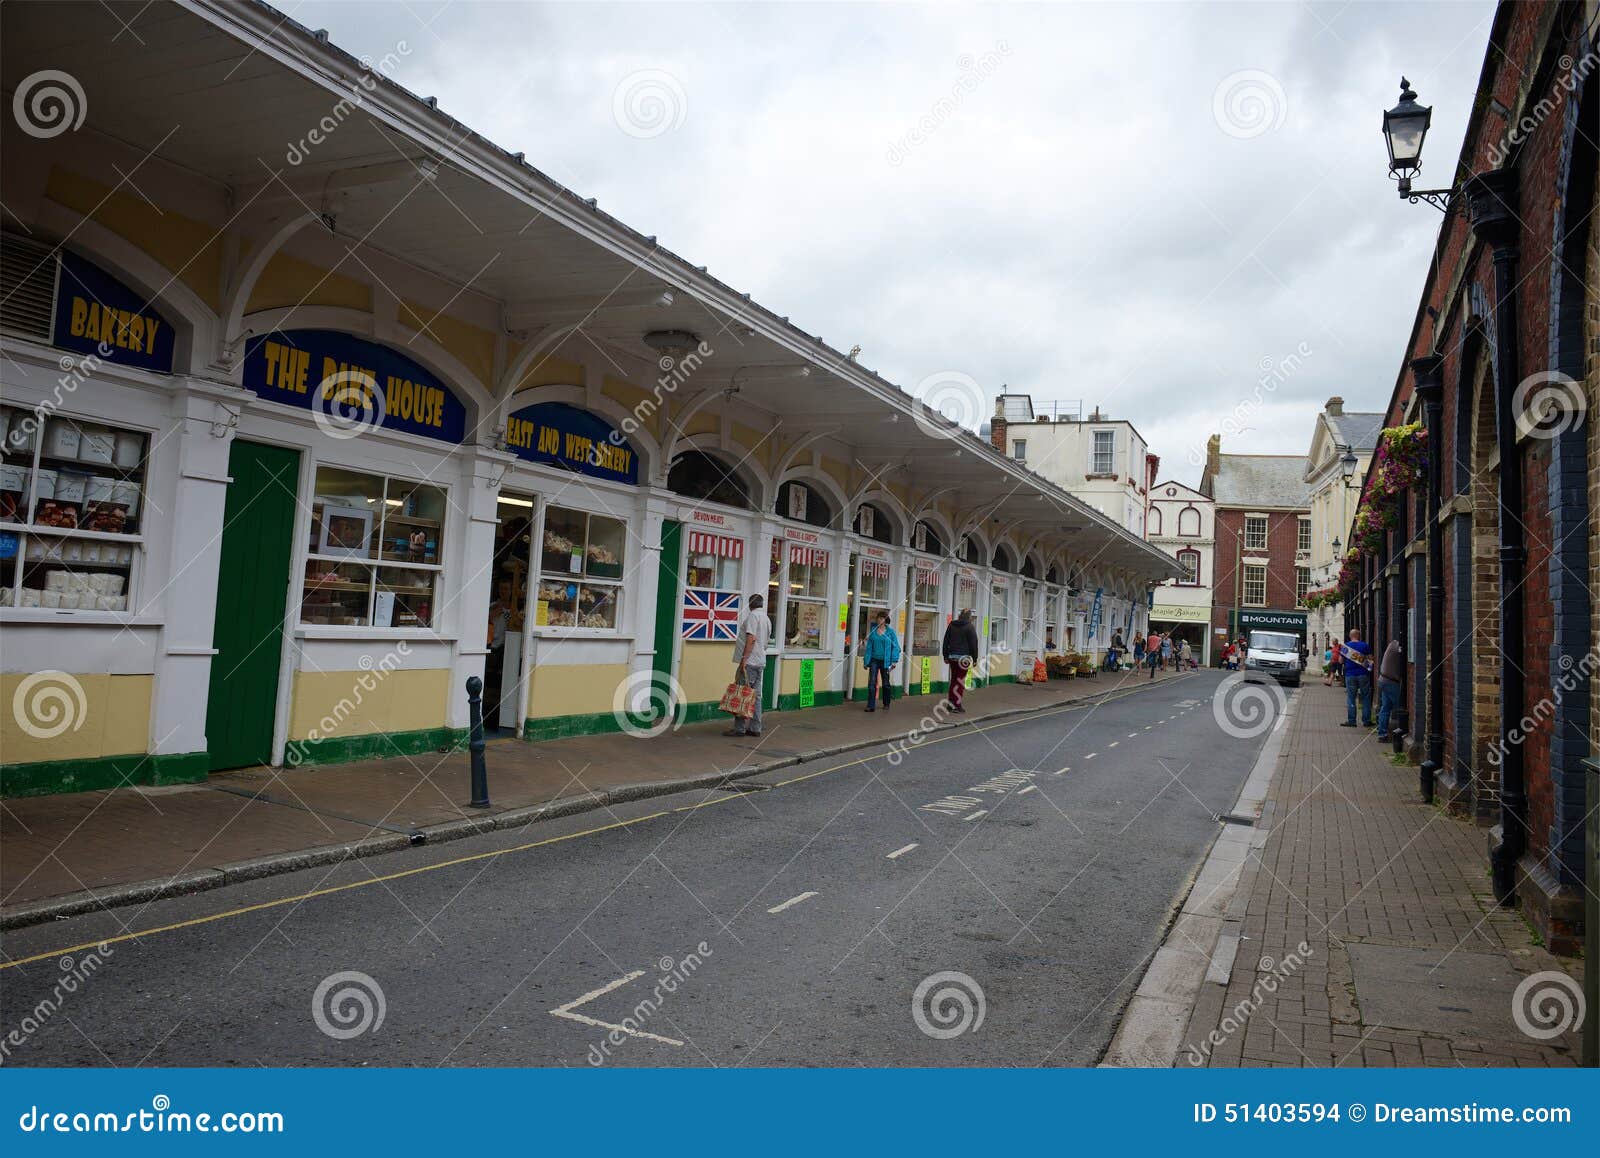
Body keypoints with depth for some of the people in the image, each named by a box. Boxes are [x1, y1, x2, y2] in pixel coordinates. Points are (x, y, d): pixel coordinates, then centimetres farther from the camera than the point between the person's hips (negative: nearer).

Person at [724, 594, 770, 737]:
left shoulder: (753, 615, -8)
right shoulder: (767, 619, 19)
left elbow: (752, 638, -19)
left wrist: (744, 659, -20)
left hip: (749, 662, -9)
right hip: (761, 662, 9)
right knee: (756, 695, 10)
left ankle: (739, 728, -7)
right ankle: (755, 728, 11)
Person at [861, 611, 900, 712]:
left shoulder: (890, 632, -2)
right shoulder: (873, 631, 4)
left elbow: (895, 647, -2)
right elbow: (869, 646, 6)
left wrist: (894, 661, -10)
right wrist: (866, 661, 2)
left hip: (885, 661, -1)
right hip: (874, 660, 1)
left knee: (885, 683, 11)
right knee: (872, 682, -8)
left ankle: (886, 705, 26)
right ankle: (871, 705, -7)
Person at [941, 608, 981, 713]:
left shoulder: (951, 625, 10)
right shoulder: (970, 627, -7)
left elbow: (946, 641, 12)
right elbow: (974, 644, -7)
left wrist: (946, 656, 16)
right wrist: (974, 658, 0)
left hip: (952, 656, 5)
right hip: (963, 657, -5)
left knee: (953, 680, 12)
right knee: (960, 681, -3)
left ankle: (951, 704, 14)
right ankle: (957, 705, -4)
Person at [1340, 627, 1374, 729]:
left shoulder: (1345, 646, 0)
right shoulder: (1365, 645, -2)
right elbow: (1371, 659, -1)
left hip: (1350, 675, 0)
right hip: (1363, 675, 0)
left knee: (1350, 698, 4)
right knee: (1365, 698, 8)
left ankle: (1351, 721, 2)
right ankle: (1366, 721, 9)